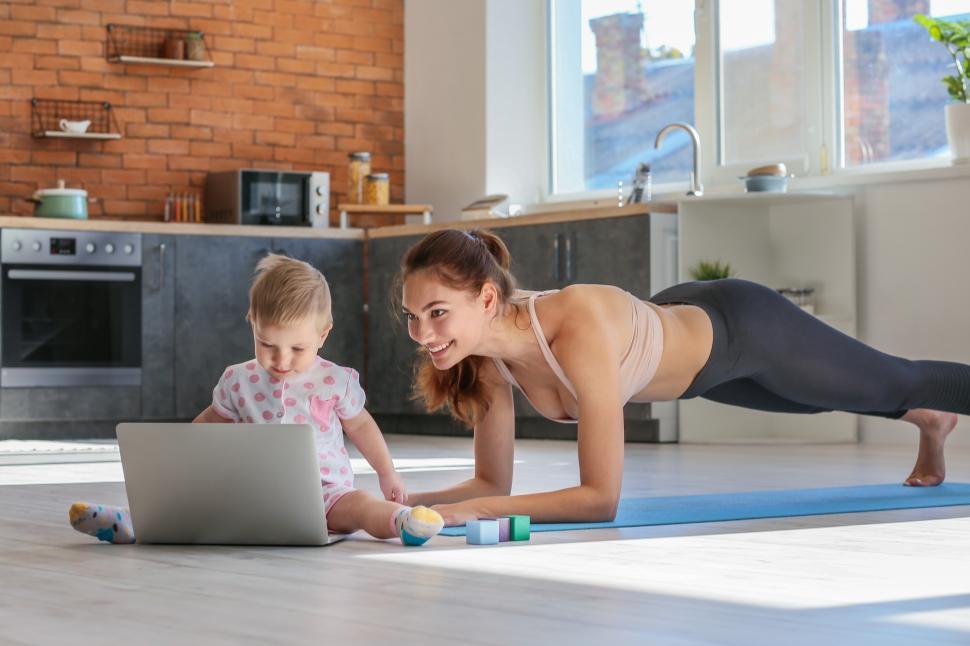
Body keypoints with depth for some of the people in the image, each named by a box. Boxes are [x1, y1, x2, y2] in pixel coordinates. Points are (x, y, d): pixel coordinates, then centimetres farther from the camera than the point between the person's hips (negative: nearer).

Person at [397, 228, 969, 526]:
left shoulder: (580, 330, -46)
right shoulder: (484, 354, -25)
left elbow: (601, 497, -44)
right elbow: (493, 483, -15)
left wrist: (469, 511, -48)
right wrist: (408, 504, -32)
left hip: (746, 328, -6)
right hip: (682, 326, 6)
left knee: (898, 384, 22)